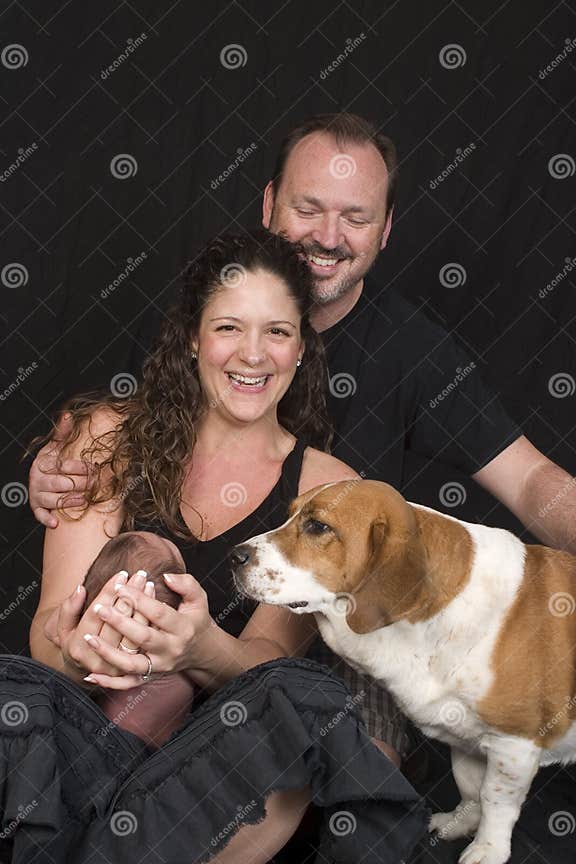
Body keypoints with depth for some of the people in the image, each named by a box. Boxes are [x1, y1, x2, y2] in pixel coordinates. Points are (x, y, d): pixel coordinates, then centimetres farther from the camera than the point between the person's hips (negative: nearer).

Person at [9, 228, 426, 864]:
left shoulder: (328, 489, 4)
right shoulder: (112, 436, 3)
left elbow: (270, 654, -6)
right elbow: (50, 627, -5)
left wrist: (201, 649, -32)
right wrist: (77, 644, -32)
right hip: (85, 732, -1)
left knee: (305, 698, -32)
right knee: (10, 689, -33)